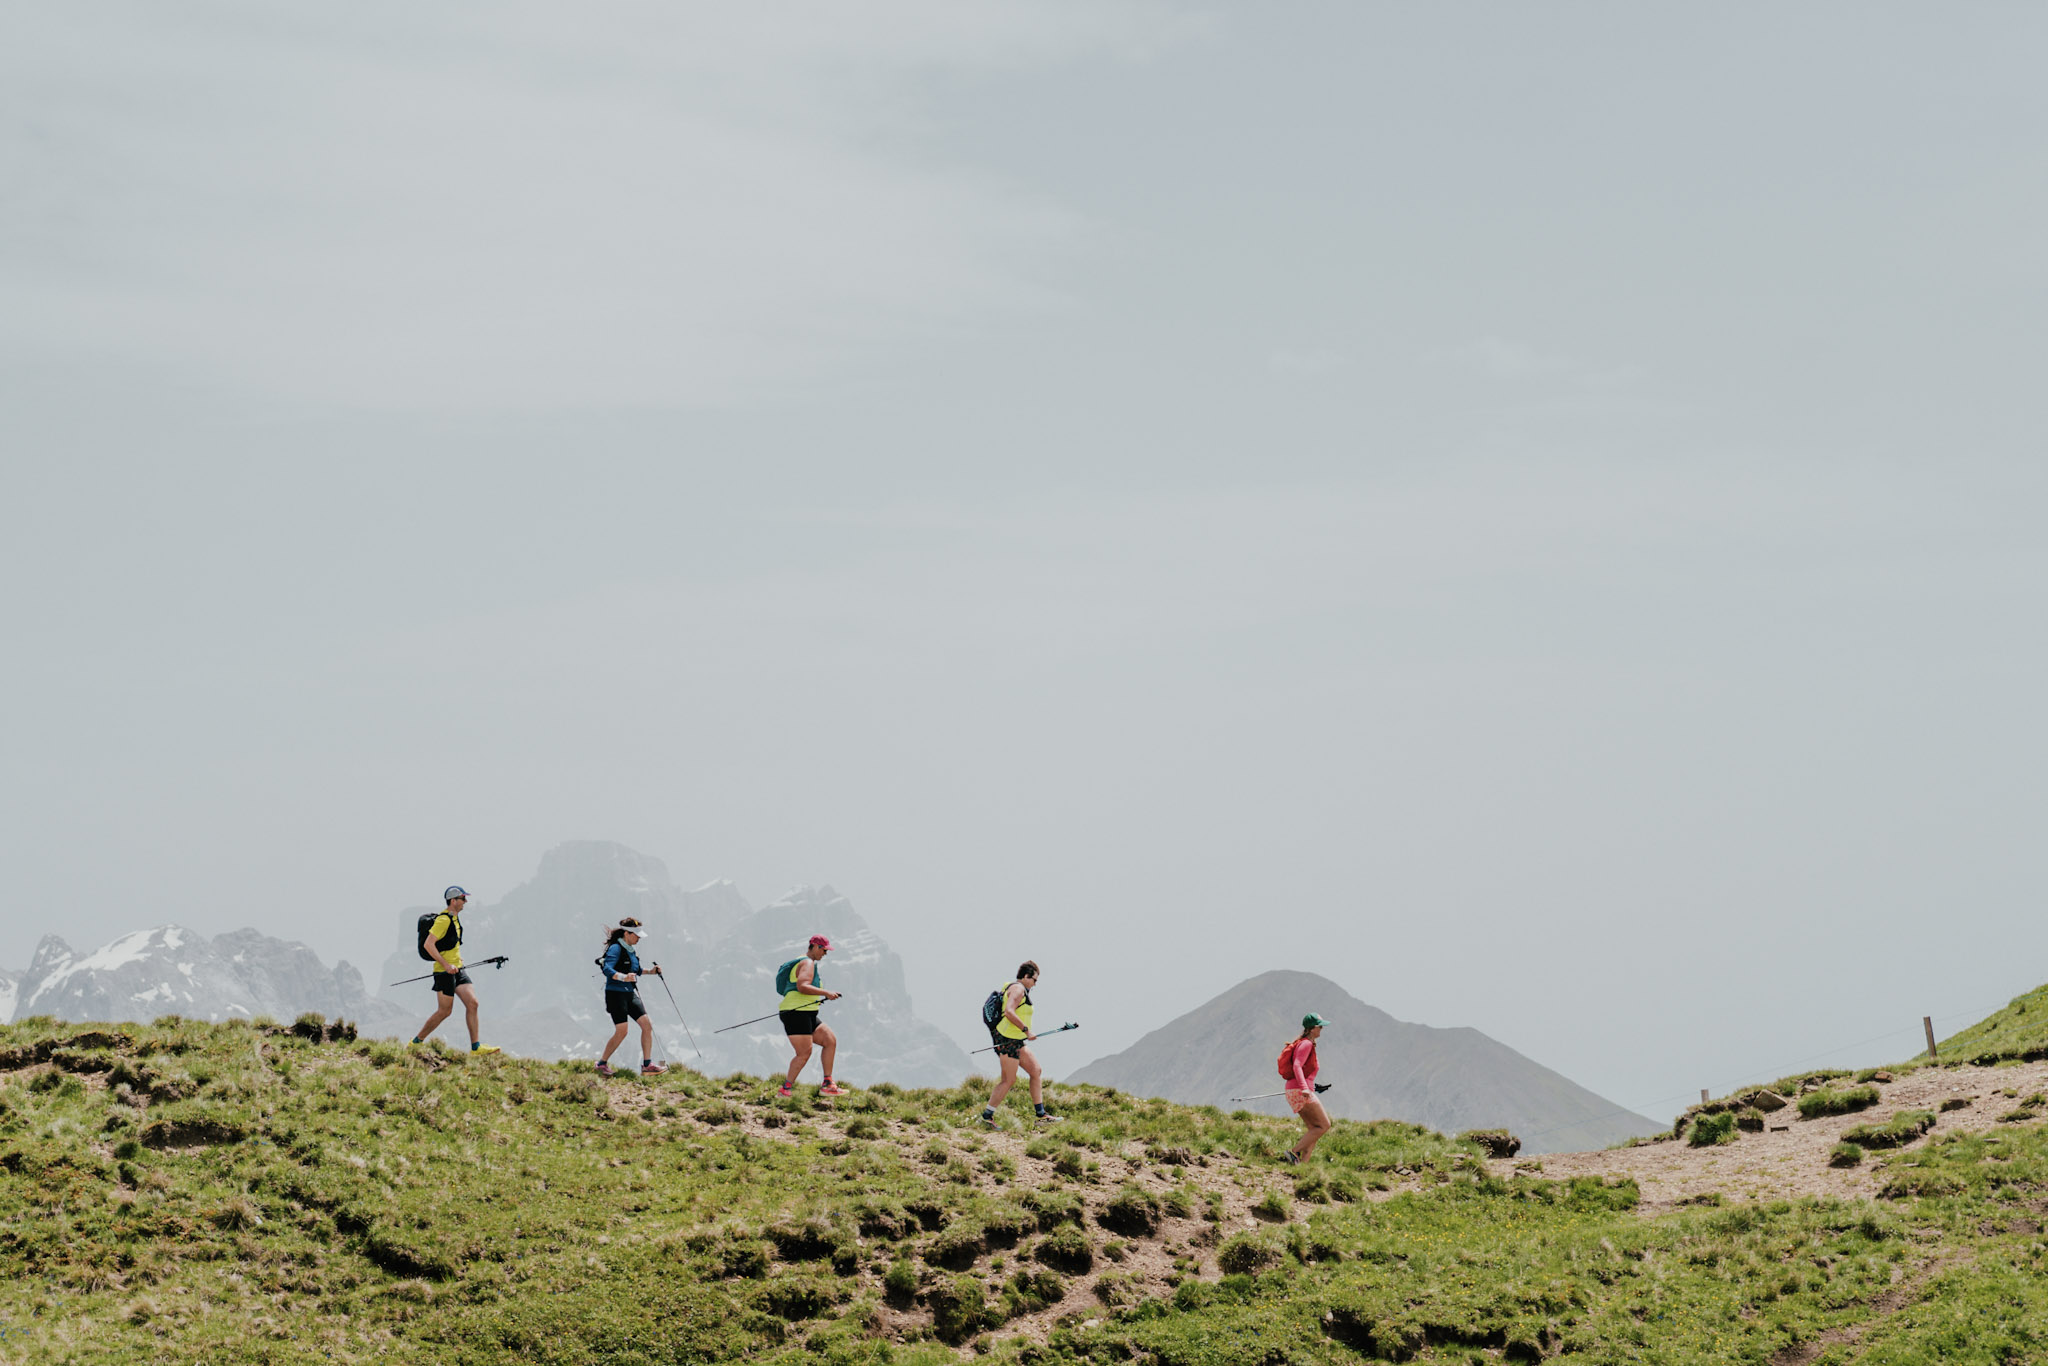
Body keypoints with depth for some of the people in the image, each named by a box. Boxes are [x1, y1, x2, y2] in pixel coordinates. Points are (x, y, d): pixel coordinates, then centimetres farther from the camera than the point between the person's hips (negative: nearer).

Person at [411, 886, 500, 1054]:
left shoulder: (454, 918, 14)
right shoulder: (443, 920, -17)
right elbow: (428, 944, -23)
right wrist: (446, 965, -25)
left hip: (457, 969, 9)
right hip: (444, 971, -9)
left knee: (472, 1003, 0)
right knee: (445, 1011, -4)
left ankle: (475, 1047, 0)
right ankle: (416, 1041, 11)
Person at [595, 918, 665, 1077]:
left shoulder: (631, 949, 13)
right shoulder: (616, 948, -14)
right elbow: (607, 970, -28)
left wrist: (650, 971, 14)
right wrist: (623, 977, -43)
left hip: (630, 993, 9)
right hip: (616, 994, -9)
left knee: (647, 1025, -1)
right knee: (622, 1032, -10)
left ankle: (647, 1065, 1)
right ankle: (602, 1063, 8)